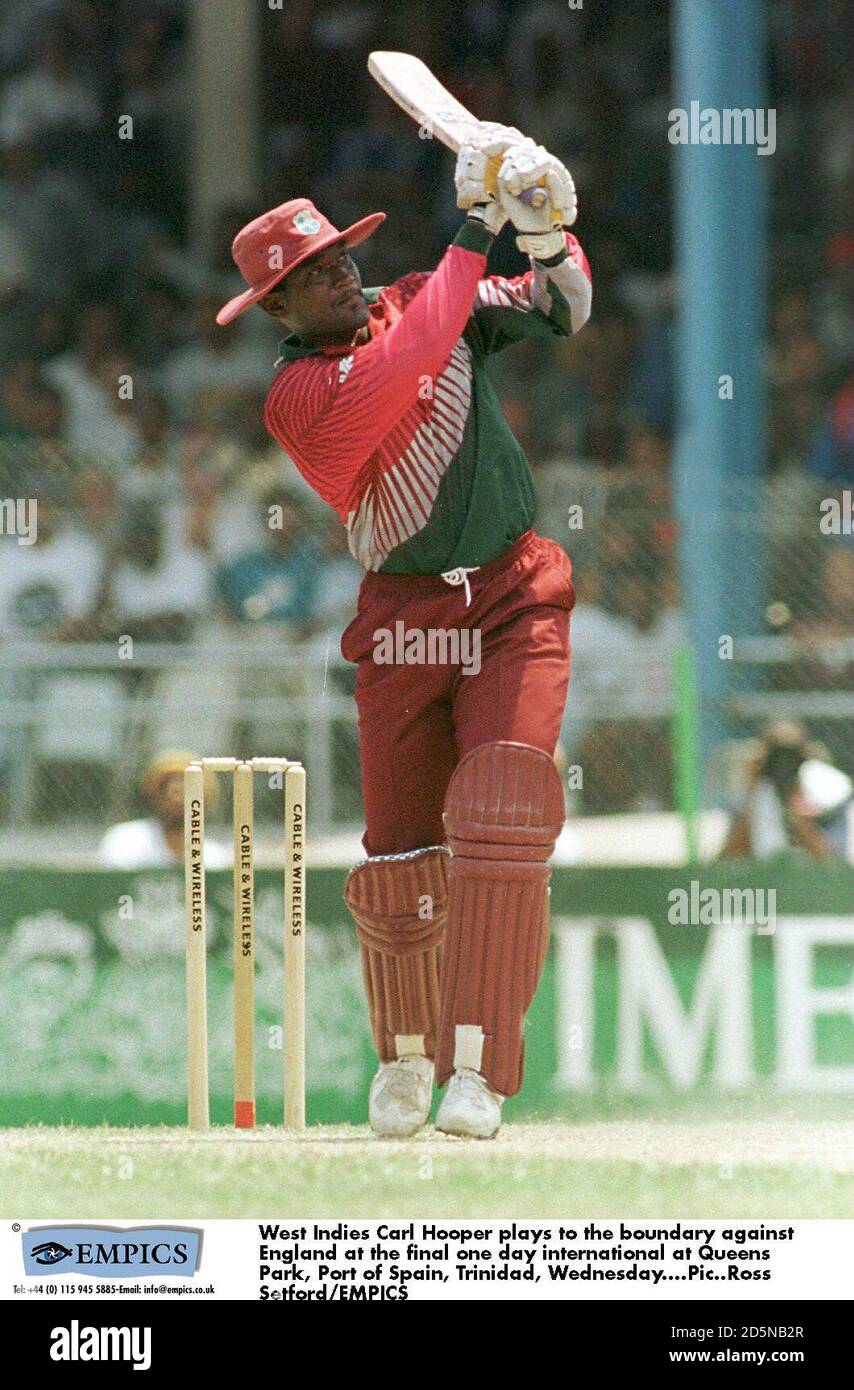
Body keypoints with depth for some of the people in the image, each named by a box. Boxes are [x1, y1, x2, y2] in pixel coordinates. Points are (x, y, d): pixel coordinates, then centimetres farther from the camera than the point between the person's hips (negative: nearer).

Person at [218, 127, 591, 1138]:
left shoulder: (419, 300, 6)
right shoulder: (297, 394, -11)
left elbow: (558, 311, 10)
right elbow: (406, 364, -27)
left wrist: (548, 239, -13)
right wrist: (474, 233, -22)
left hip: (514, 602, 2)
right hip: (403, 622, -2)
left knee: (502, 819, -17)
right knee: (400, 854, 2)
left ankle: (477, 1070, -21)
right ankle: (404, 1053, 29)